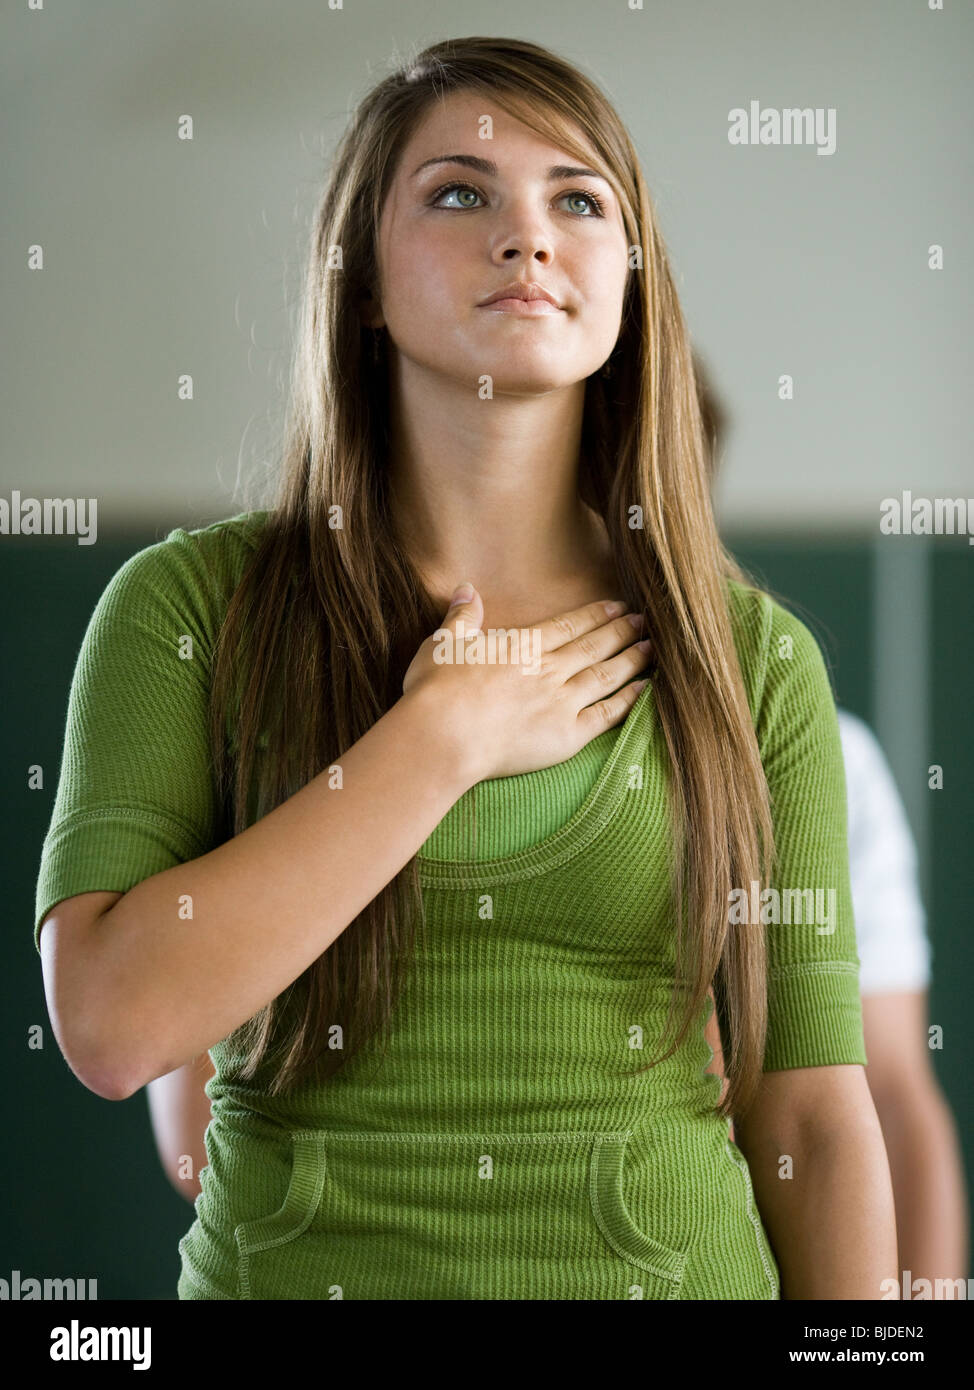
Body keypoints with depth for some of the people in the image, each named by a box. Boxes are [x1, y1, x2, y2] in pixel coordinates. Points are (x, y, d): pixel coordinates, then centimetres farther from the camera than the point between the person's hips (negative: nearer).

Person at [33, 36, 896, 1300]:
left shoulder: (754, 657, -2)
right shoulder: (189, 606, -5)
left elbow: (814, 1119, 0)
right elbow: (111, 1025, -17)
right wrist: (447, 734, -15)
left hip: (680, 1268, 1)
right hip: (296, 1268, -1)